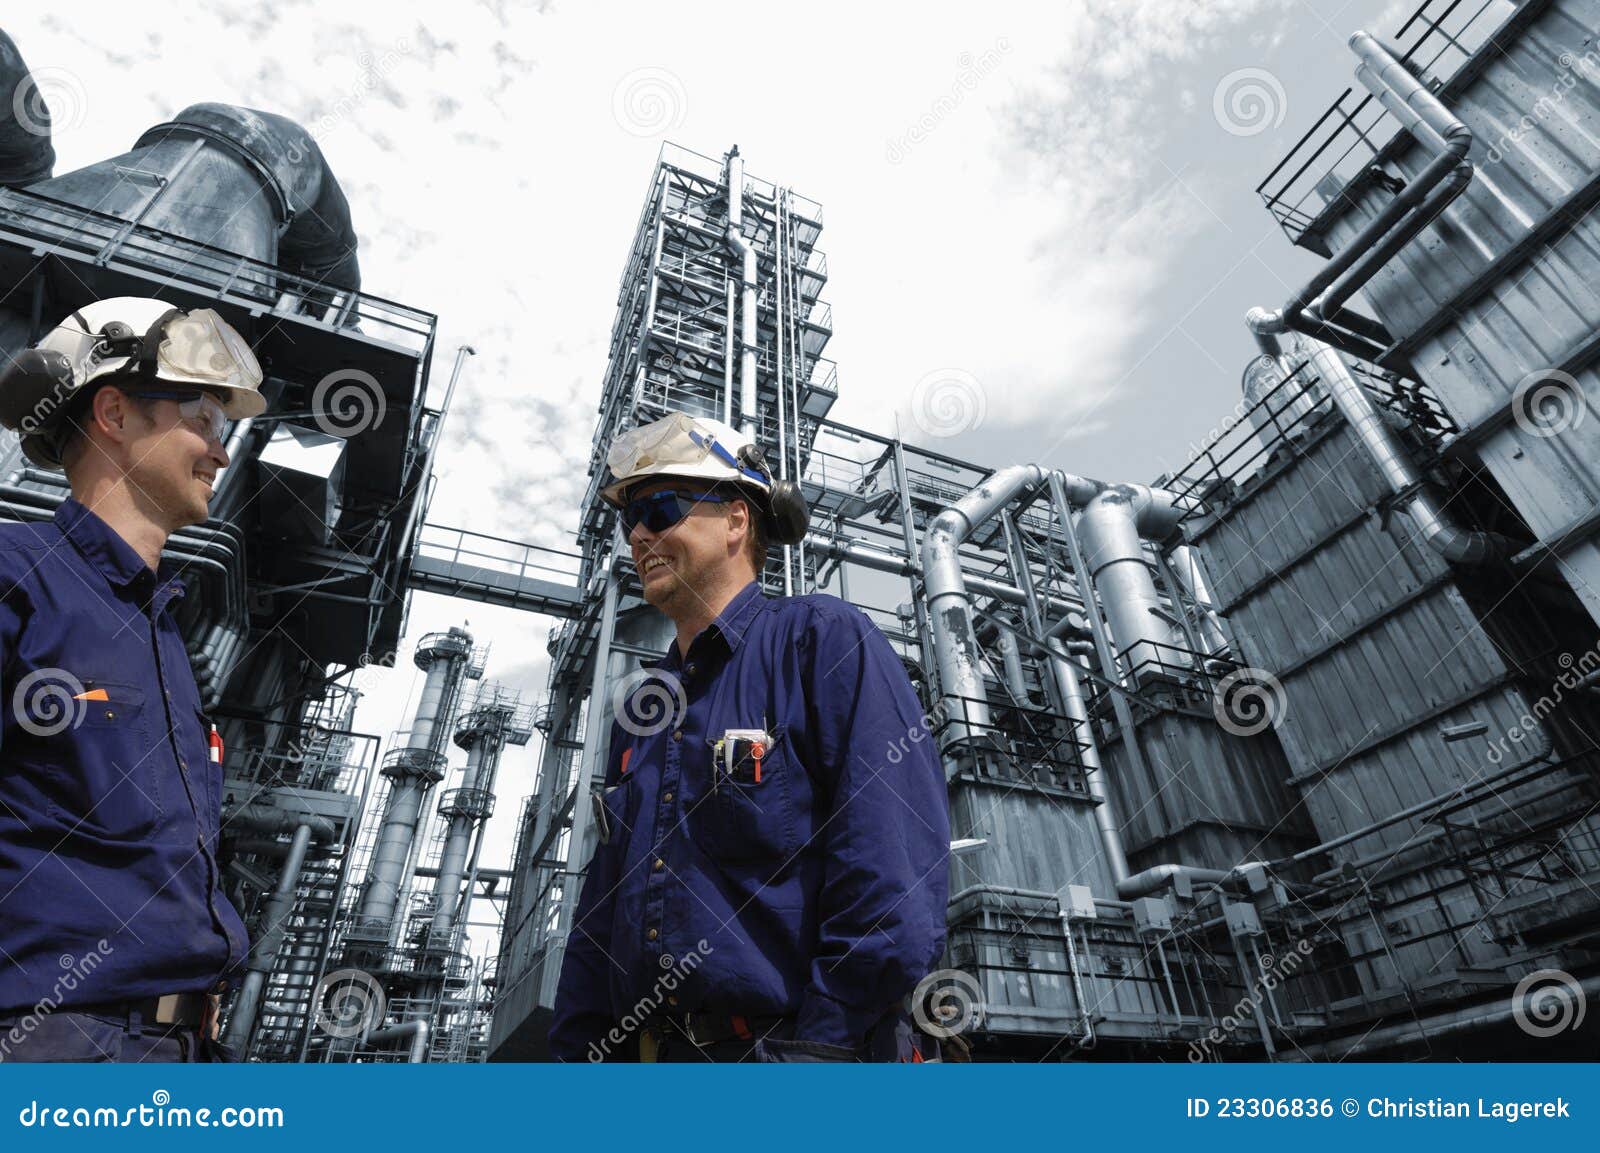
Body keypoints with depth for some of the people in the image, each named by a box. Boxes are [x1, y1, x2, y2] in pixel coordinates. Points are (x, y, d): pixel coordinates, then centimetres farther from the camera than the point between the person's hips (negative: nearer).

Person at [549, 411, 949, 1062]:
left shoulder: (825, 641, -5)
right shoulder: (639, 713, 16)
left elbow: (892, 876, -15)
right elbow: (600, 915, 18)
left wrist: (824, 1039, -19)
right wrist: (576, 1054, 9)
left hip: (794, 1041, -6)